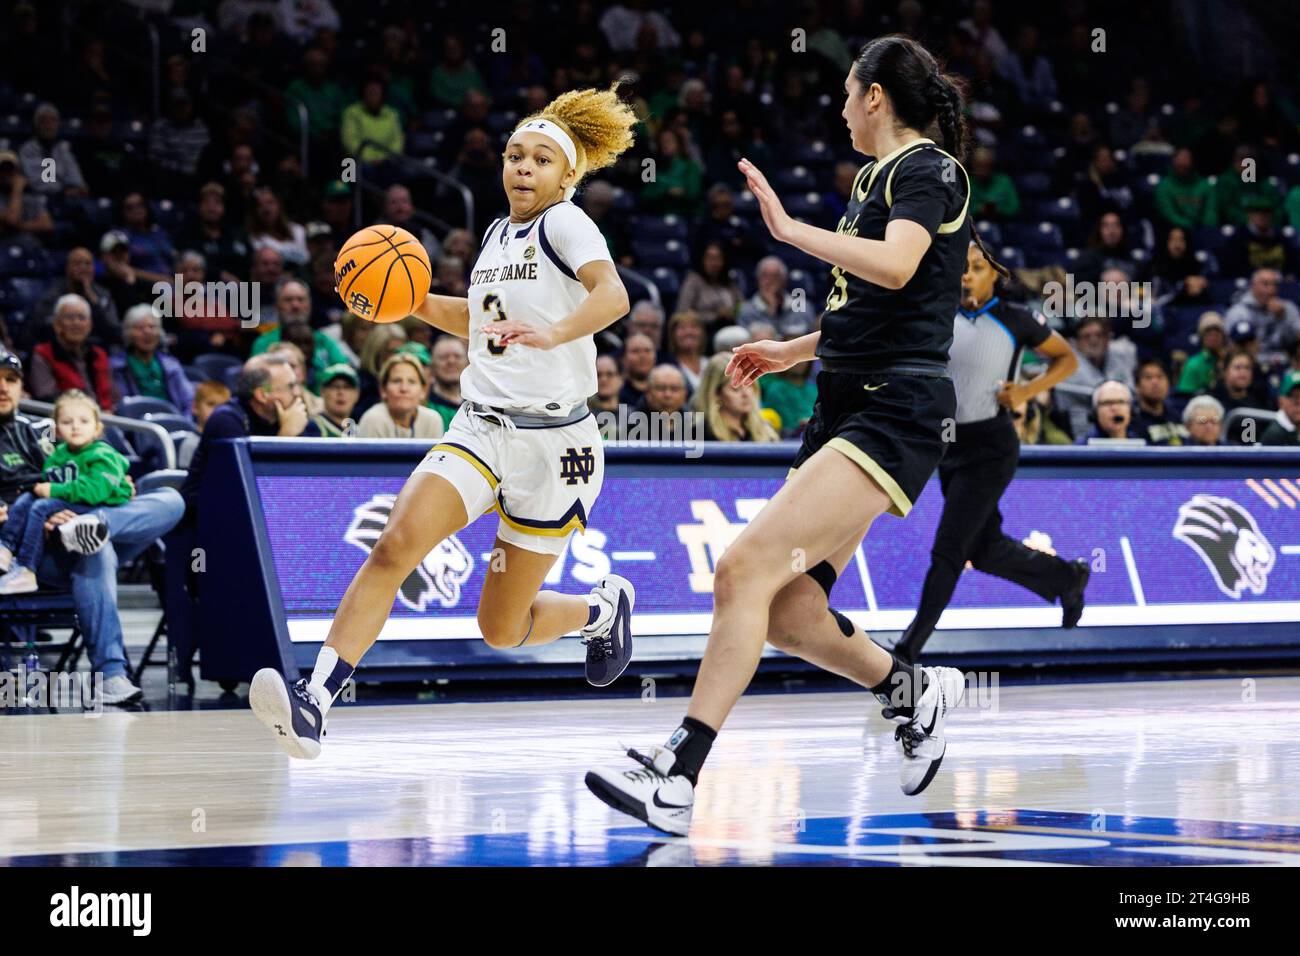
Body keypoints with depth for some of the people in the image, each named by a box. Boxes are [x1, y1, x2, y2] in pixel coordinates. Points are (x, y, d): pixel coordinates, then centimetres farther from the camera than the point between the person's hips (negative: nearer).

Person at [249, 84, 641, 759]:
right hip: (480, 427, 5)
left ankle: (603, 608, 38)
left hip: (552, 440, -5)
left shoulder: (564, 222, -9)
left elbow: (612, 294, -28)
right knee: (395, 543, -22)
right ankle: (314, 703, -30)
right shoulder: (497, 233, 13)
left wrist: (555, 332, -48)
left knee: (502, 628, 6)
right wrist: (418, 303, 13)